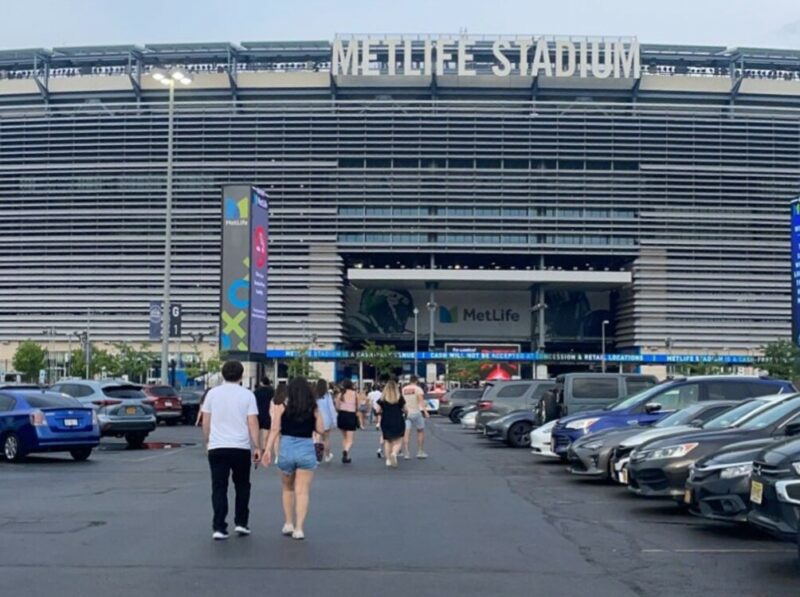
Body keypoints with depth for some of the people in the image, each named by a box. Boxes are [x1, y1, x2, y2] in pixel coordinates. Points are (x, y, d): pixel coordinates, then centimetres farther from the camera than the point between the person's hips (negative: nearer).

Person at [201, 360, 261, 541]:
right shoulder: (247, 395, -2)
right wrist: (257, 447, -2)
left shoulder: (212, 393, 3)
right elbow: (252, 423, -6)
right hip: (241, 448, -1)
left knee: (219, 488, 3)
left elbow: (206, 422, 7)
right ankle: (241, 523, 15)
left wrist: (207, 441, 21)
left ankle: (219, 528, -3)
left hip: (217, 448, 1)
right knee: (242, 486, 16)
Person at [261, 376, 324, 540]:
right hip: (307, 449, 0)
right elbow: (320, 429, 2)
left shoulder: (282, 406, 1)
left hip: (287, 448, 1)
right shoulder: (313, 408, 2)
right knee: (302, 492, 1)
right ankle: (299, 528, -4)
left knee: (287, 488, 21)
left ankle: (288, 523, 22)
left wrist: (268, 450, -7)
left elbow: (275, 429, -6)